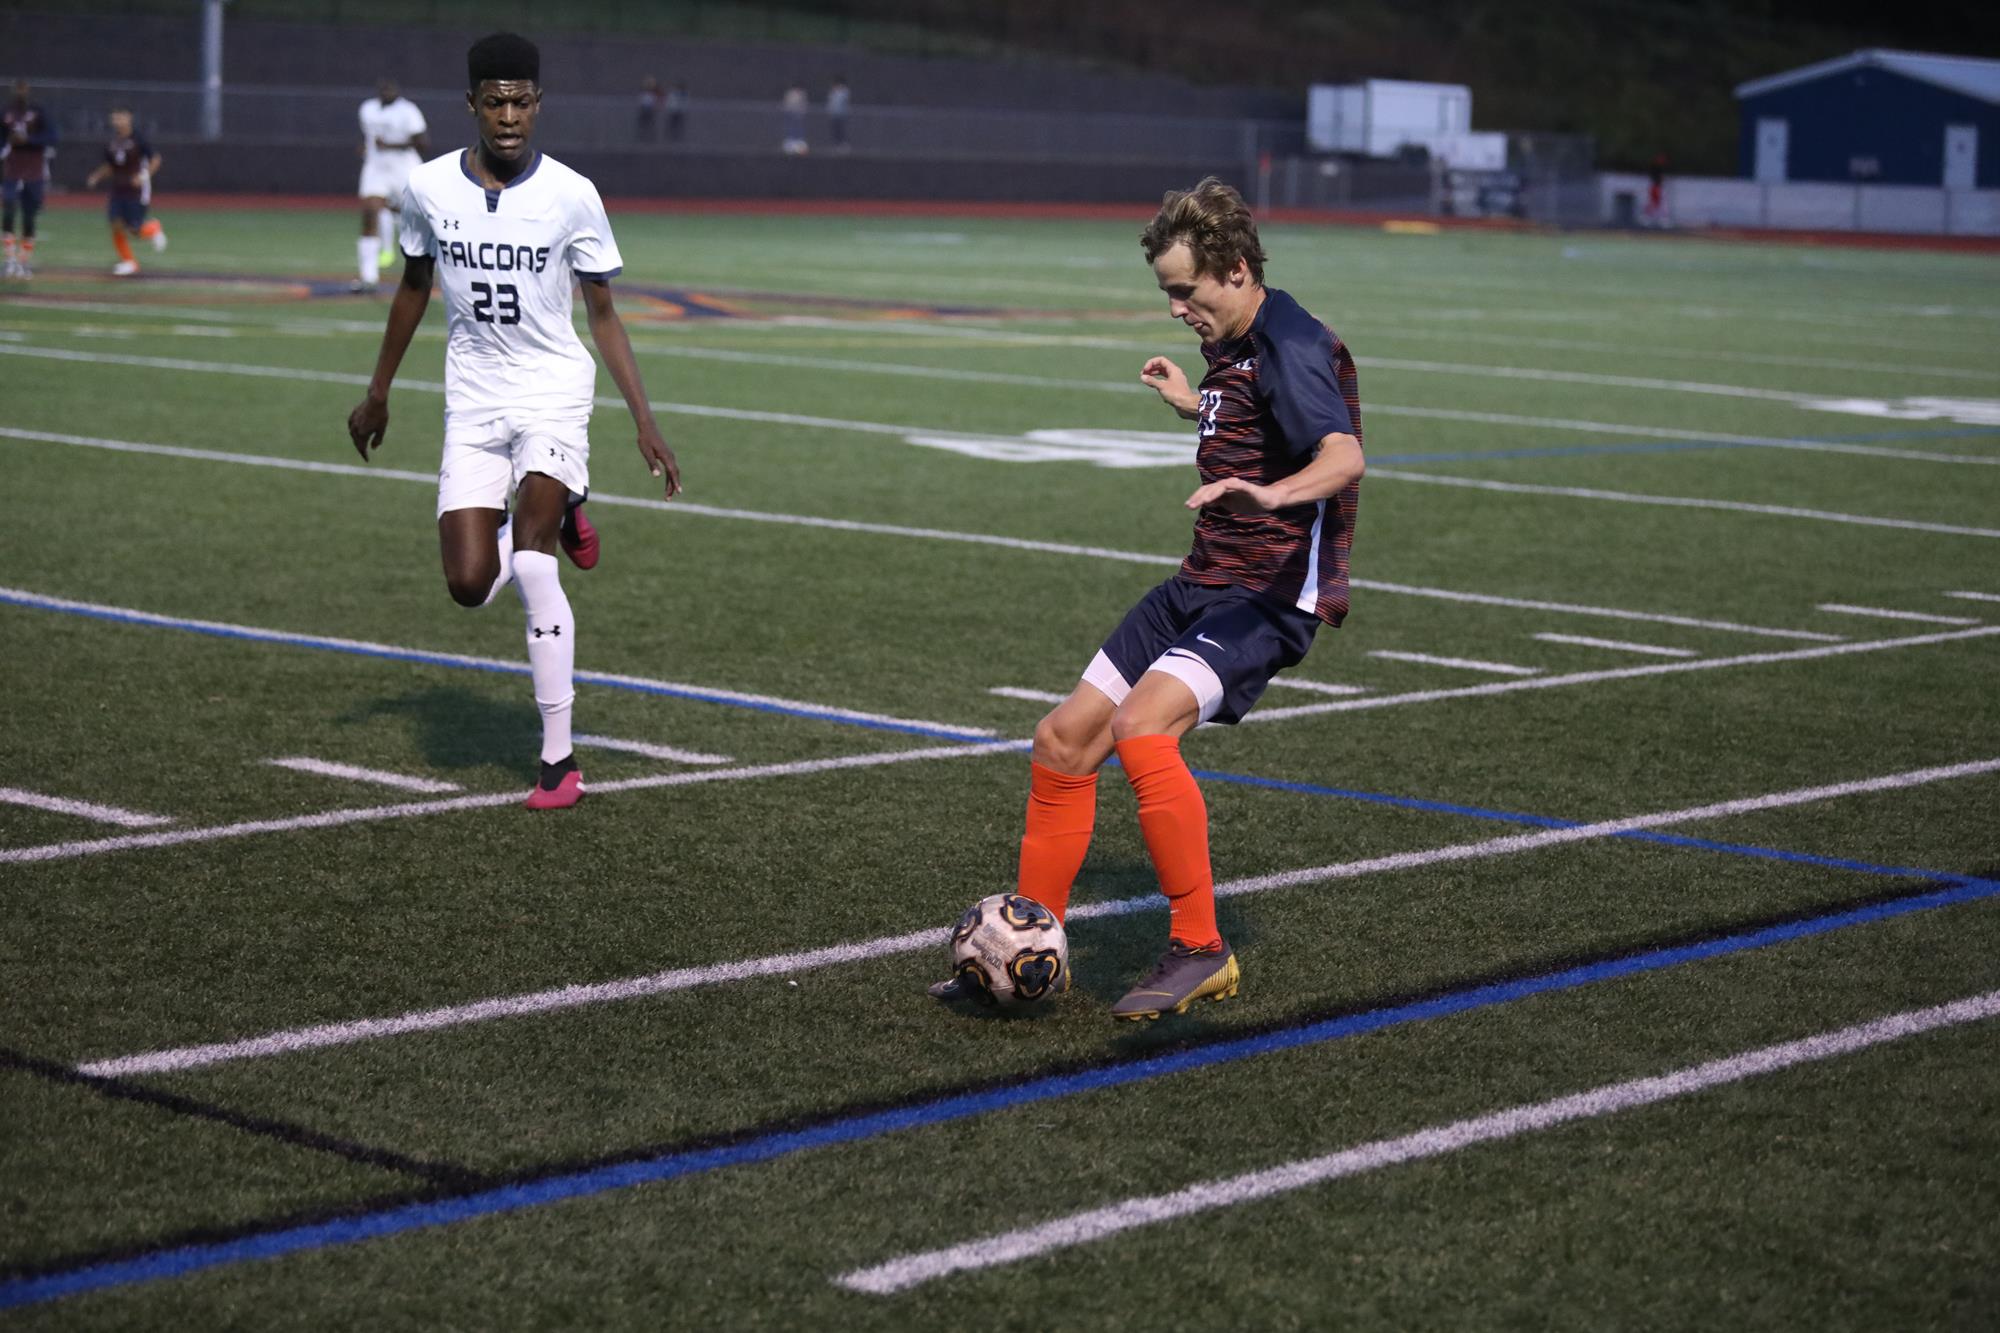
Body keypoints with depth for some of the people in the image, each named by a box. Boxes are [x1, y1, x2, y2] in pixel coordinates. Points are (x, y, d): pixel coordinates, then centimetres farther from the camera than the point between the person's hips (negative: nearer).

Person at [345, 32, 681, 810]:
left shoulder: (570, 196, -9)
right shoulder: (430, 188, -2)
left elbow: (604, 316, -2)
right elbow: (413, 289, 15)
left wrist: (644, 422, -8)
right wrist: (378, 393, 22)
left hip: (553, 393, -3)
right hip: (472, 402, 3)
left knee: (531, 564, -20)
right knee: (470, 586, -7)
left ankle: (558, 759, -11)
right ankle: (557, 520, 28)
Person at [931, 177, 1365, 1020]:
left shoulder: (1291, 346, -17)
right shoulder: (1232, 346, 12)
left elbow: (1342, 454, -36)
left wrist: (1272, 491, -54)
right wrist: (1190, 403, 36)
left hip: (1269, 596, -10)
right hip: (1202, 583, 10)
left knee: (1142, 724, -31)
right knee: (1064, 740, 7)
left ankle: (1200, 952, -20)